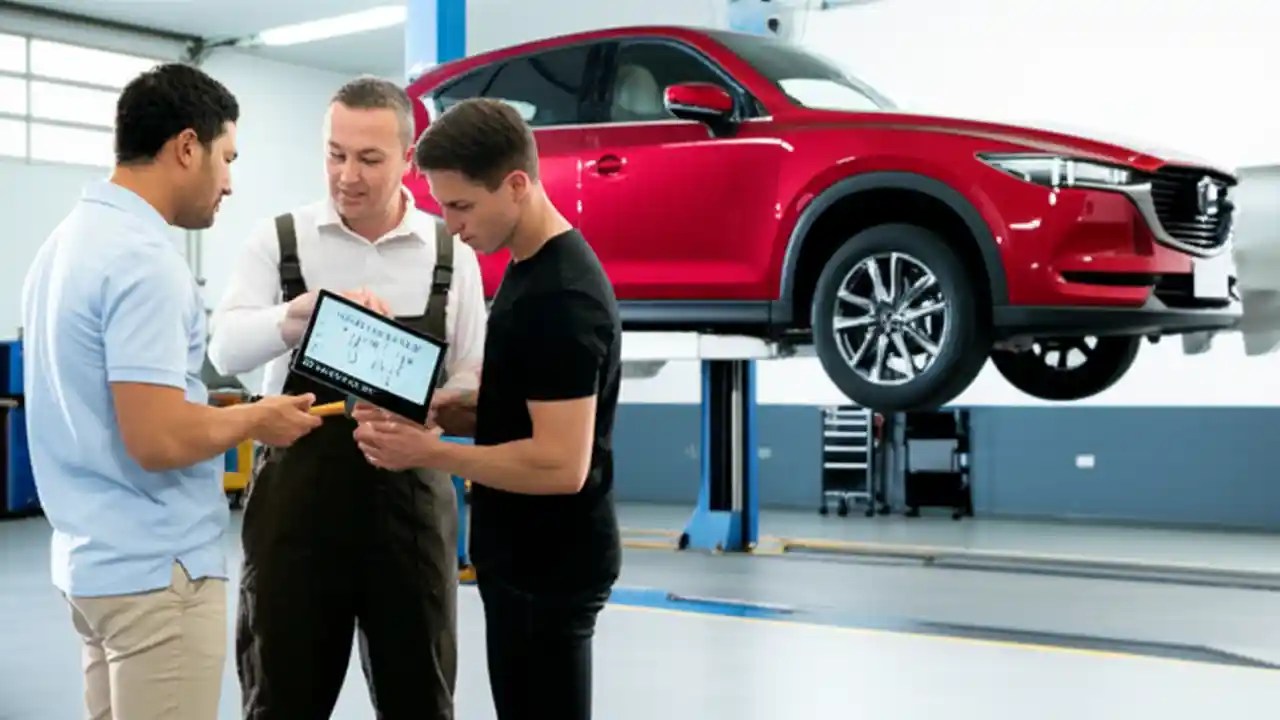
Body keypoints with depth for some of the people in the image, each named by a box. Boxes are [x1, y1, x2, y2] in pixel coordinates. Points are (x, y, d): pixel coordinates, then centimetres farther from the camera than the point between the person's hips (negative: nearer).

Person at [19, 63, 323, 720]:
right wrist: (254, 419, -9)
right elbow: (158, 439, -25)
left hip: (92, 557, 9)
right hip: (155, 568, -9)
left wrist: (227, 410, 14)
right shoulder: (144, 259, -20)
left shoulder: (70, 238, 10)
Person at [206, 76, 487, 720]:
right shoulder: (280, 241, 2)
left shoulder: (451, 254, 4)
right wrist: (308, 309, -31)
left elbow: (472, 382, 6)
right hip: (297, 494, -1)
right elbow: (225, 349, -12)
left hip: (410, 497, 1)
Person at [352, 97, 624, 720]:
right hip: (527, 556, 10)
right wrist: (437, 411, 1)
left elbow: (562, 464, -26)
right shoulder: (531, 269, 9)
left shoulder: (561, 298, -23)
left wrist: (430, 452, -21)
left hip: (549, 566, -10)